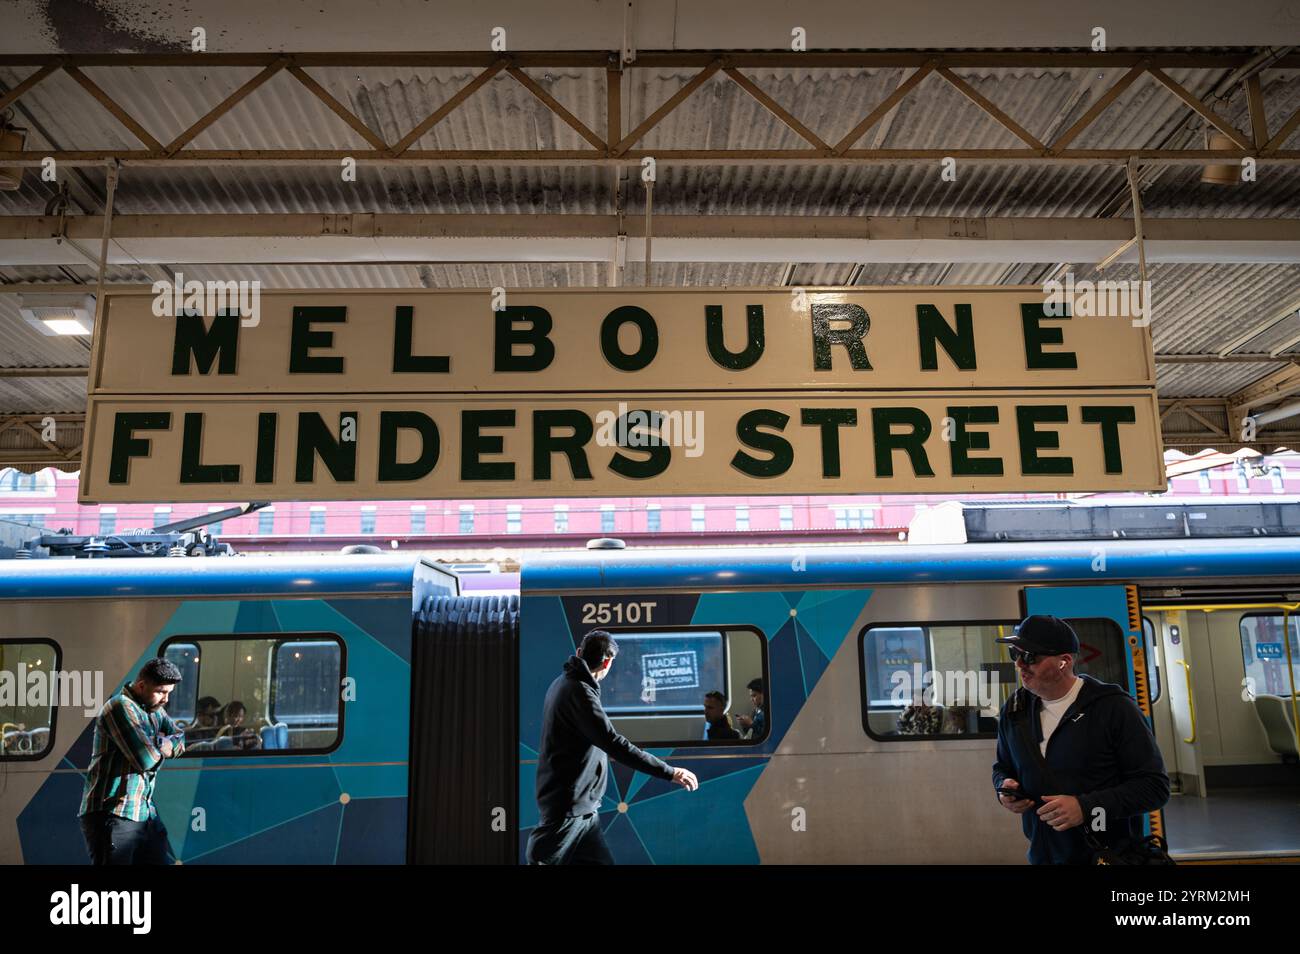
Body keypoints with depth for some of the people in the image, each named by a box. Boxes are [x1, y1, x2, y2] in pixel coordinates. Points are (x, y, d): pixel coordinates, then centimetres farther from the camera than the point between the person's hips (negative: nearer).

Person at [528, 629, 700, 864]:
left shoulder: (564, 683, 10)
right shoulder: (579, 691, -21)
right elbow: (614, 744, -27)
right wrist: (669, 772, -25)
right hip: (566, 807, -10)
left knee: (599, 860, 9)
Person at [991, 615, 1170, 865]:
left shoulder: (1114, 708, -15)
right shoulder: (1014, 710, 1)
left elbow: (1155, 786, -16)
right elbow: (1003, 767, 16)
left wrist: (1085, 807, -26)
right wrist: (1004, 787, -7)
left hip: (1111, 856, -4)